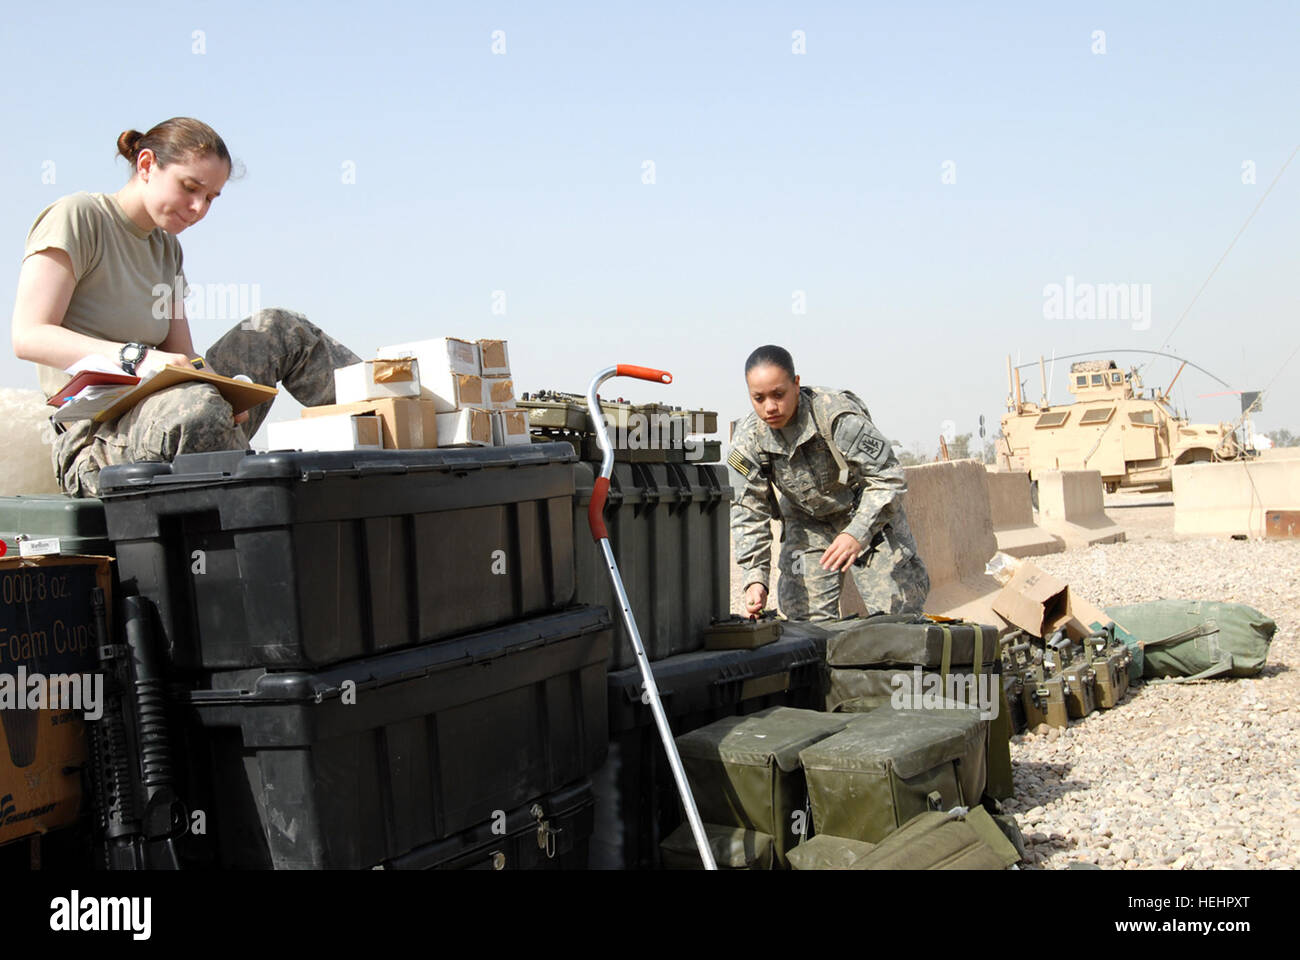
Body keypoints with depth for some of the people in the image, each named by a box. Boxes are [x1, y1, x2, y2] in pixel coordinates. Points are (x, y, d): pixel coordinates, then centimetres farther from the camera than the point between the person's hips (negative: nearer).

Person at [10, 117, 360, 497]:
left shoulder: (166, 248, 20)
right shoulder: (76, 216, -4)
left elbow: (182, 360, 11)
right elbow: (28, 337, -15)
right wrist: (135, 357, -29)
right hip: (96, 441, -8)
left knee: (277, 329, 3)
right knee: (197, 407, -40)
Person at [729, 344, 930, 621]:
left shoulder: (837, 416, -31)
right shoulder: (748, 440, -18)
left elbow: (887, 478, -28)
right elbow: (749, 510, -11)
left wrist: (857, 534, -42)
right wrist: (755, 578, -23)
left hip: (868, 517, -3)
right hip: (807, 524, 3)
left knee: (898, 612, -3)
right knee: (807, 620, -5)